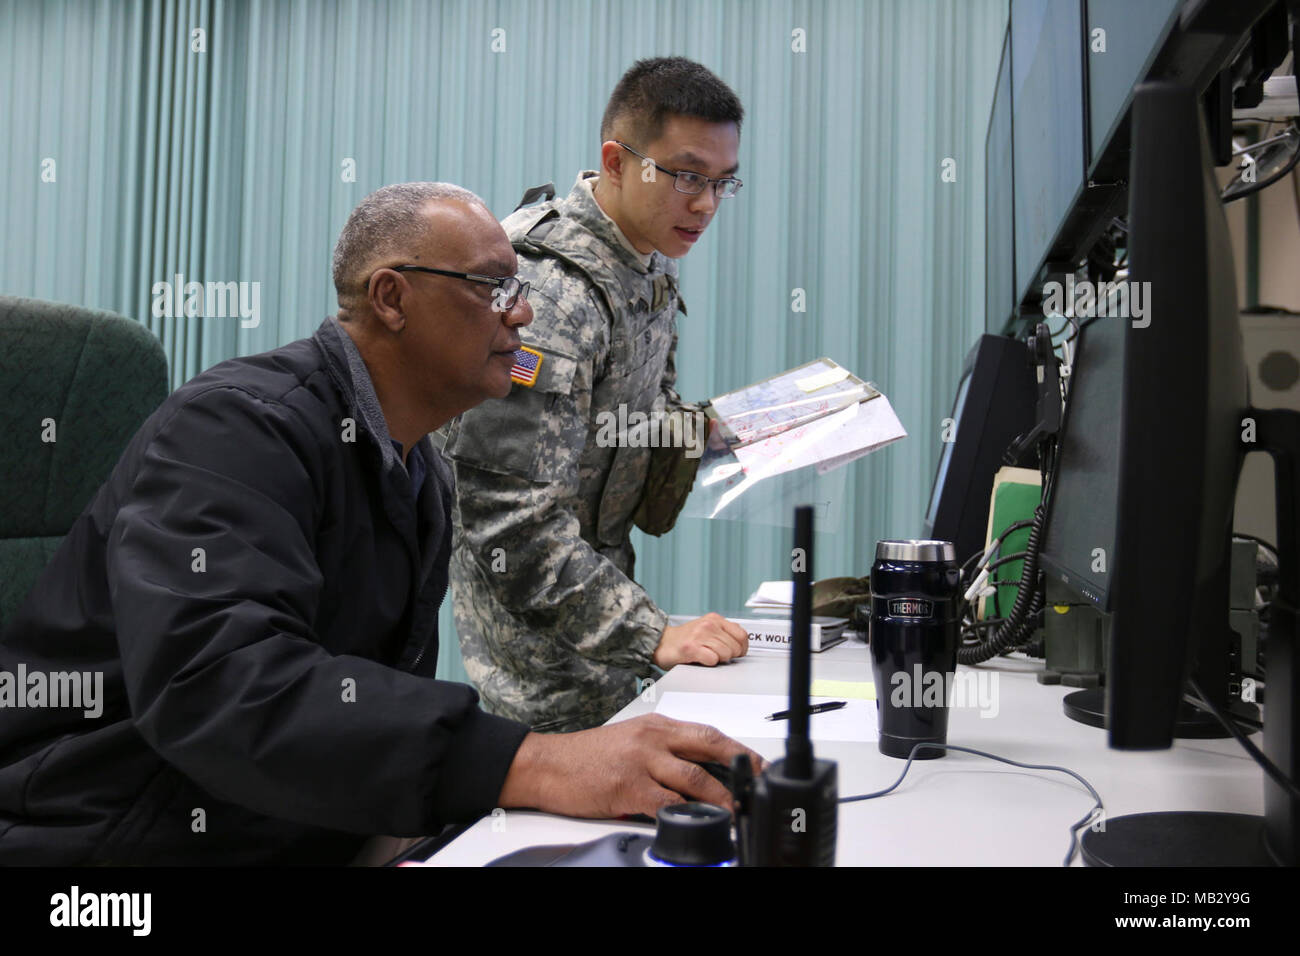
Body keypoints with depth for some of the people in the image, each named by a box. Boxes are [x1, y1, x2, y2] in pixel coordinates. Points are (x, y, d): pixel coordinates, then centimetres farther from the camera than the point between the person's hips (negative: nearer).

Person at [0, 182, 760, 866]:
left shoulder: (426, 476, 11)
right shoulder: (236, 427, -16)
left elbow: (388, 703, 6)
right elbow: (216, 682, -32)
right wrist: (530, 764, -39)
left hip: (312, 839, 7)